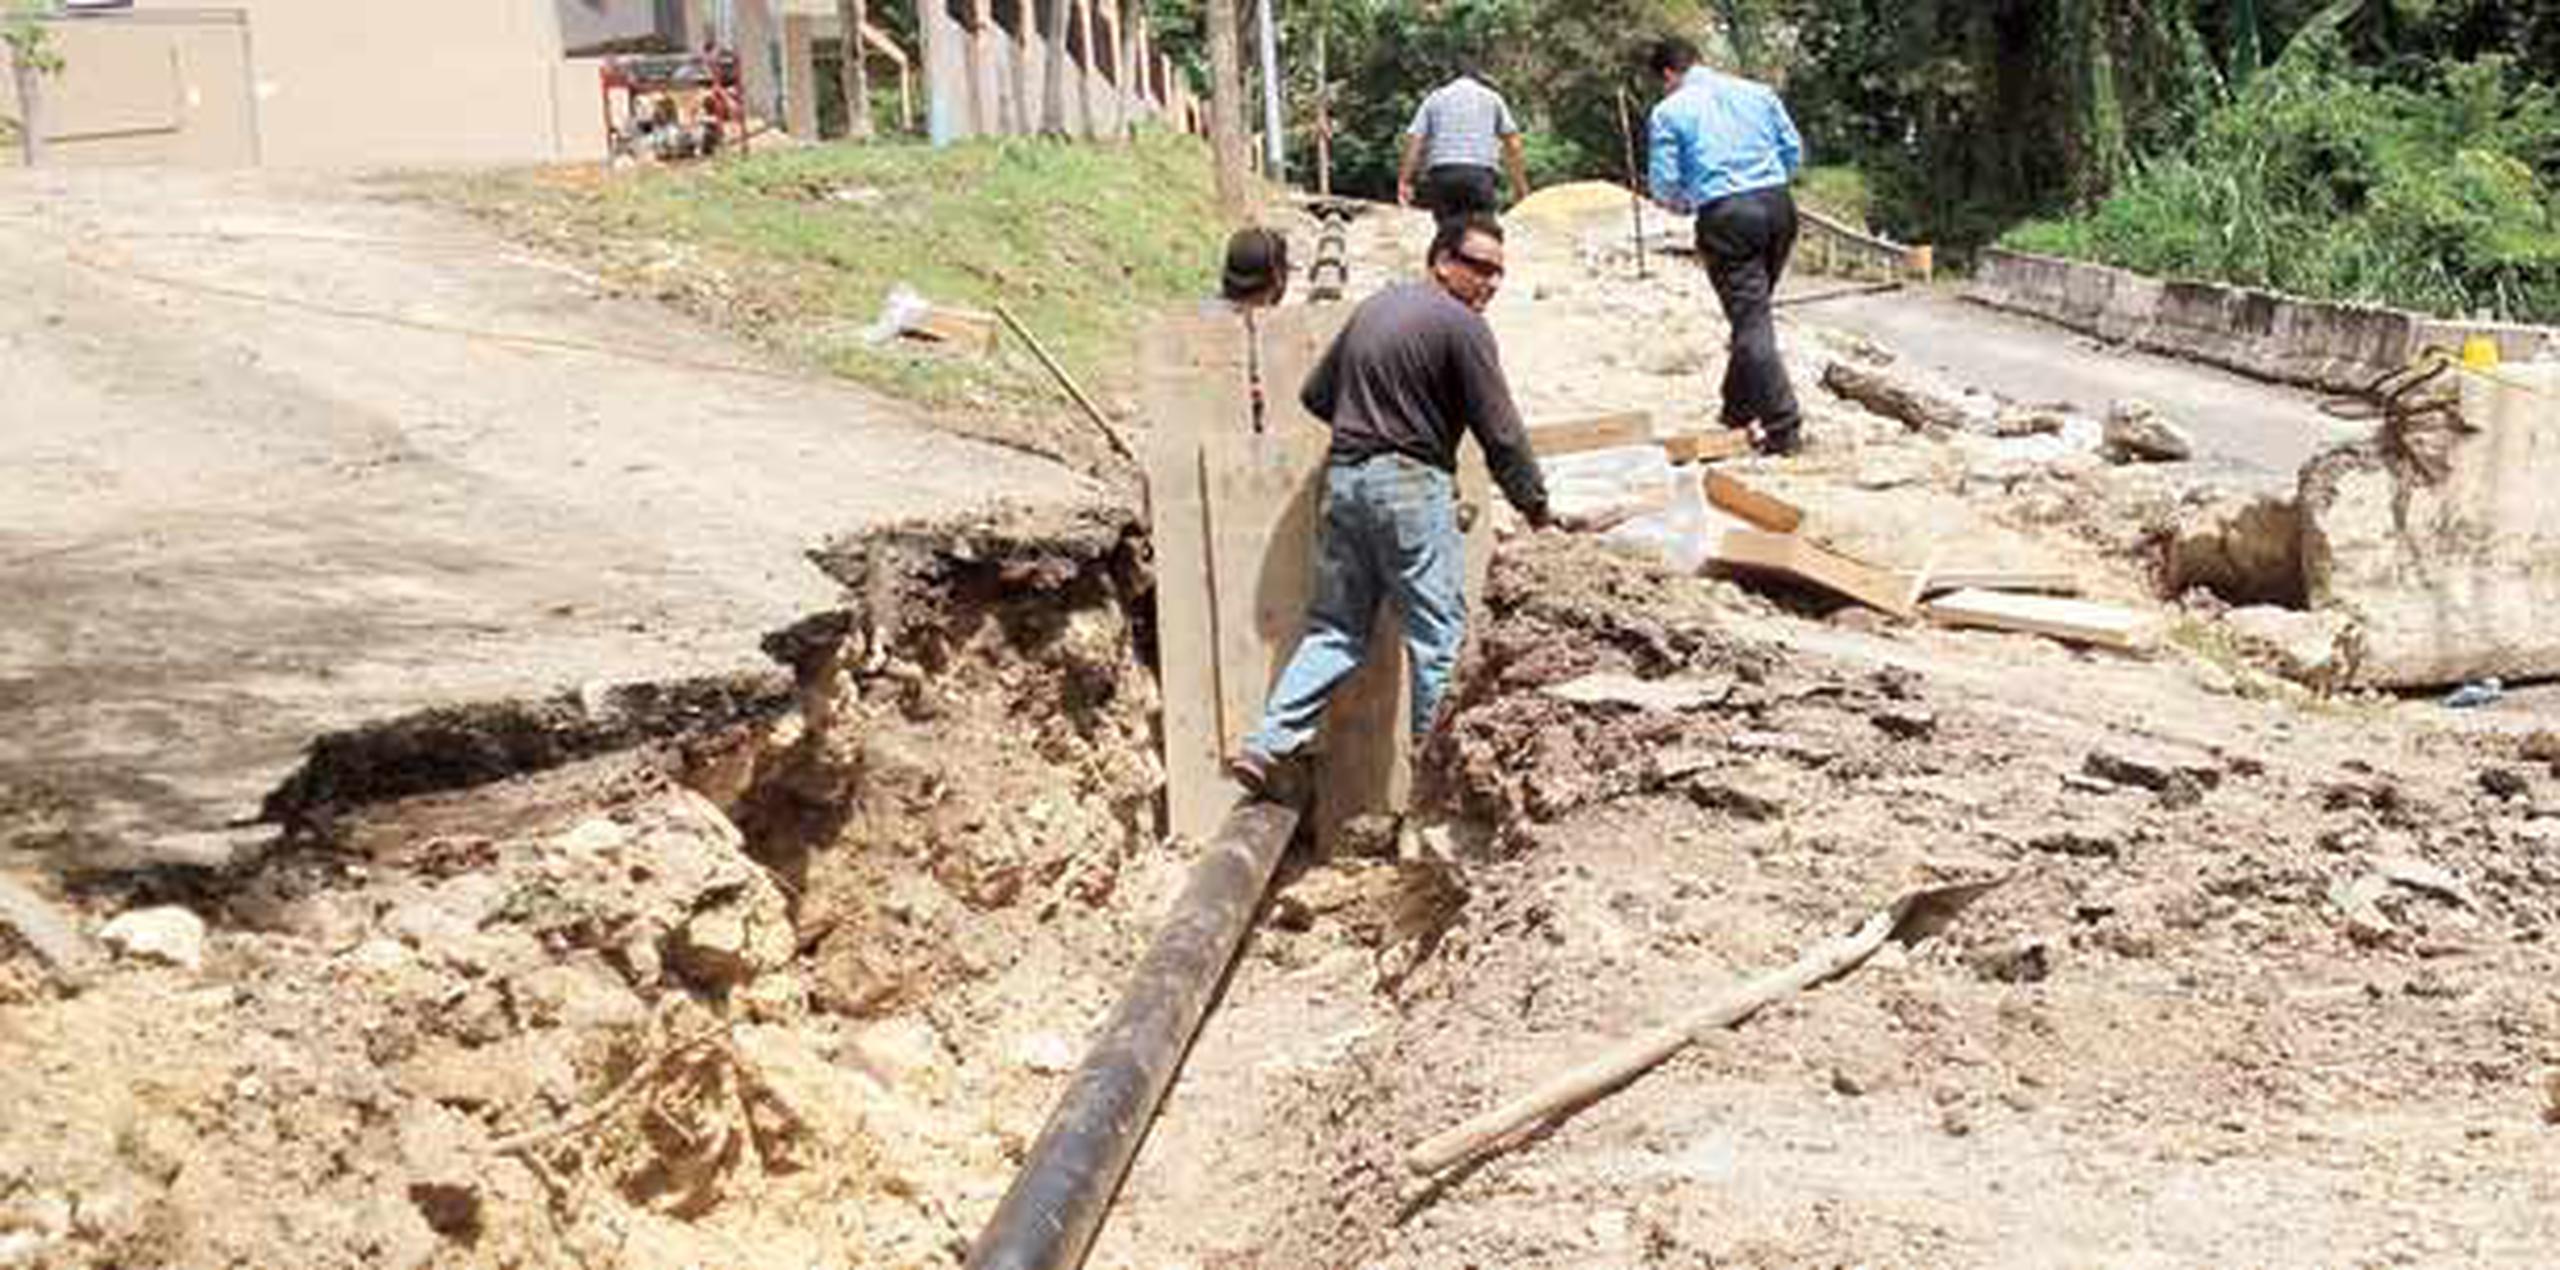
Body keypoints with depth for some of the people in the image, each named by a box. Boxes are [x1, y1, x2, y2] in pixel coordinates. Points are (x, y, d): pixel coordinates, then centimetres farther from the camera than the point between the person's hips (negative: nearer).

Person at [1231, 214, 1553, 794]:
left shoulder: (1373, 307, 17)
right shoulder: (1460, 325, -7)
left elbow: (1315, 394, 22)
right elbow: (1499, 430, -8)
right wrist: (1534, 504, 3)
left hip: (1343, 478, 8)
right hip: (1411, 484, -7)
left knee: (1336, 628, 10)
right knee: (1438, 631, 2)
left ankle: (1267, 745, 1)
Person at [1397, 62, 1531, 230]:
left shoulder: (1435, 98, 20)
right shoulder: (1492, 98, 18)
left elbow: (1414, 139, 8)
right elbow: (1512, 142, 8)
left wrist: (1404, 181, 5)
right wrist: (1520, 183, 8)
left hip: (1441, 173, 2)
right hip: (1480, 173, -1)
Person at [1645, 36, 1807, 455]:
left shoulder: (1669, 112, 1)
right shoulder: (1757, 92, 13)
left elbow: (1664, 184, -1)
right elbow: (1795, 152, 14)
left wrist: (1686, 205, 20)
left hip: (1724, 216, -5)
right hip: (1778, 205, 5)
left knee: (1751, 320, -4)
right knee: (1754, 311, 19)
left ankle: (1784, 426, -10)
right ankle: (1739, 407, 29)